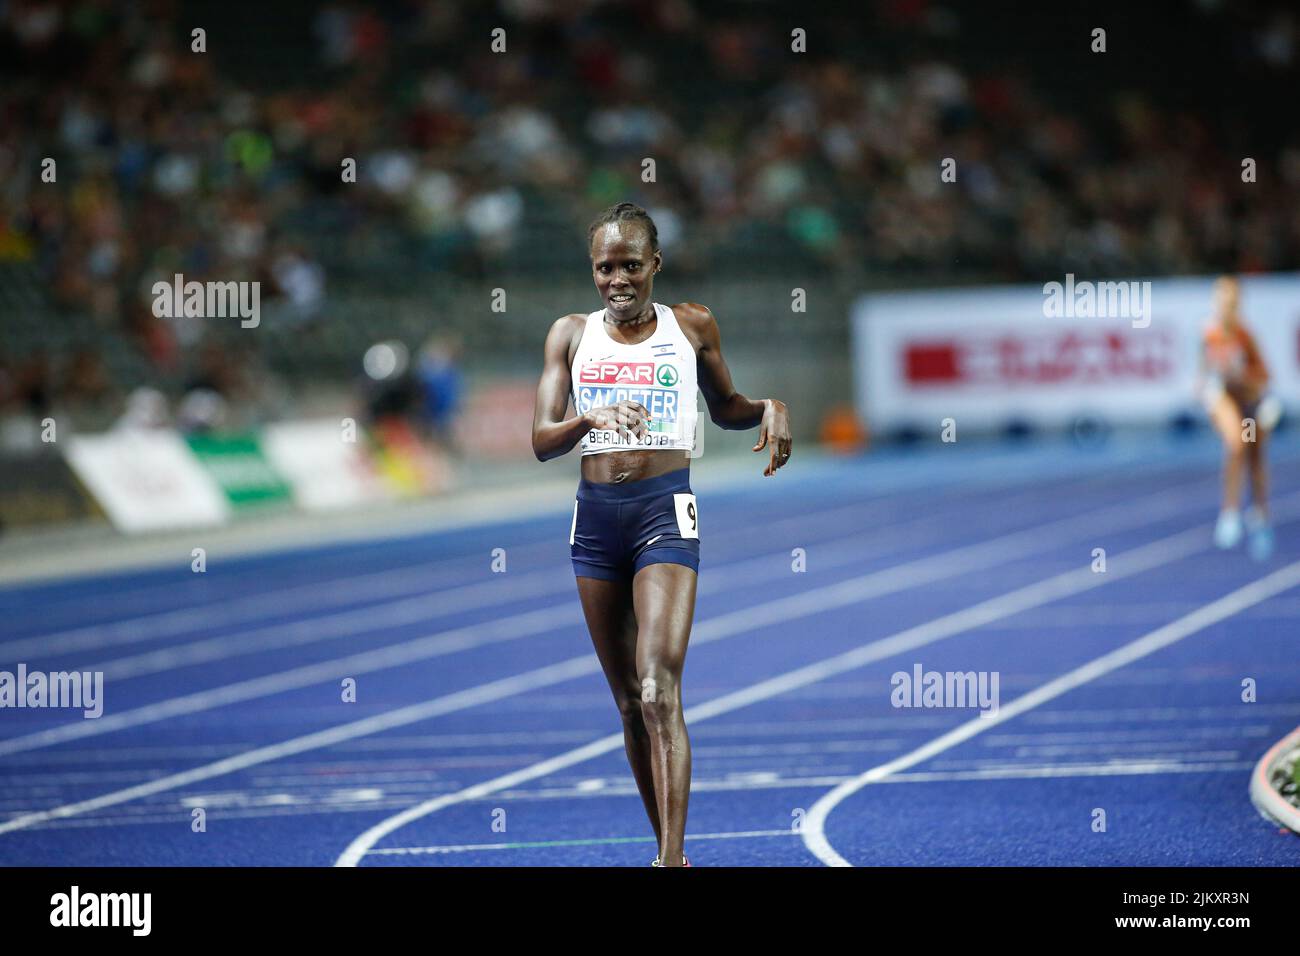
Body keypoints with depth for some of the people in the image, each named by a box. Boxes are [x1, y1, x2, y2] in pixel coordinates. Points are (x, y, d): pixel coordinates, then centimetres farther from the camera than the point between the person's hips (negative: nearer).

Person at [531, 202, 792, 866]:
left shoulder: (691, 326, 5)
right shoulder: (572, 335, 8)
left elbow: (724, 409, 20)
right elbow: (541, 441, 1)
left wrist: (769, 408, -1)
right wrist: (589, 420, -19)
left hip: (666, 511, -3)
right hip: (596, 514, 3)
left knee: (659, 693, -17)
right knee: (628, 701, 9)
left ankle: (671, 860, -24)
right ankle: (667, 849, 21)